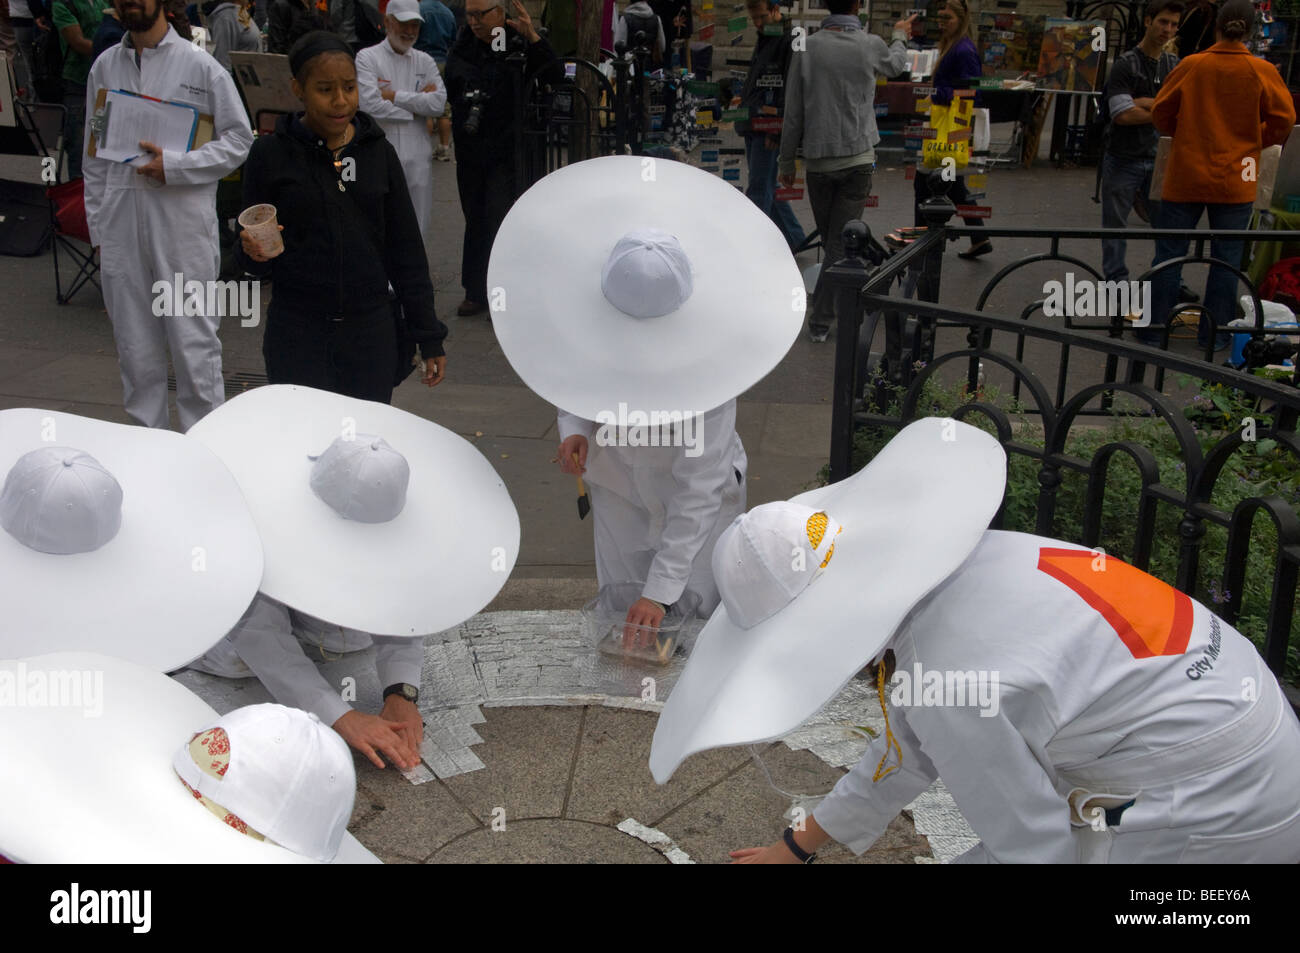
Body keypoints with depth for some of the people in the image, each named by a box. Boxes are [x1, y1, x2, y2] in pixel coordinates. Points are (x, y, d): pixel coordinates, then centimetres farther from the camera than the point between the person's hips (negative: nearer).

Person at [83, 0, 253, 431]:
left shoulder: (199, 65, 0)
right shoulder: (105, 66, 11)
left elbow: (239, 139, -1)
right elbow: (94, 156, 14)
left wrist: (175, 165, -12)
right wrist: (98, 228, 10)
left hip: (183, 222, -4)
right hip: (121, 223, 4)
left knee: (194, 345, -1)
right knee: (135, 350, 10)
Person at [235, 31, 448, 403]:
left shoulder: (378, 152, 6)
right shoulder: (271, 155, -1)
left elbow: (407, 251, 9)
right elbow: (254, 259, 6)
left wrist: (429, 337, 6)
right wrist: (254, 252, -18)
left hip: (371, 334, 2)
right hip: (297, 335, -2)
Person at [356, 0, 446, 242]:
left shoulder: (425, 61, 13)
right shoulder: (367, 57, 1)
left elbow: (438, 103, -3)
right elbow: (370, 104, -14)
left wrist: (394, 96, -6)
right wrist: (417, 103, -5)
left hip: (418, 155, 4)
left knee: (418, 230, 9)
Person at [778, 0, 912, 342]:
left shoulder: (807, 48, -5)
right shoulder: (871, 46, -5)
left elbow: (793, 114, -3)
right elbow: (896, 64, 21)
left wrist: (787, 163, 8)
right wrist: (901, 36, 43)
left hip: (818, 161, 1)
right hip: (857, 159, -1)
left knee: (831, 239, 16)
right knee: (839, 241, -1)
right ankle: (820, 320, -3)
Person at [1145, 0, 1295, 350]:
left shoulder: (1191, 65, -4)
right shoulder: (1262, 71, -5)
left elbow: (1160, 113, 2)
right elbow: (1283, 121, -4)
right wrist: (1252, 142, 12)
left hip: (1186, 176, 0)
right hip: (1235, 181, 0)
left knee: (1169, 253, 8)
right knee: (1226, 258, 8)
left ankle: (1153, 328, 11)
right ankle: (1214, 334, 13)